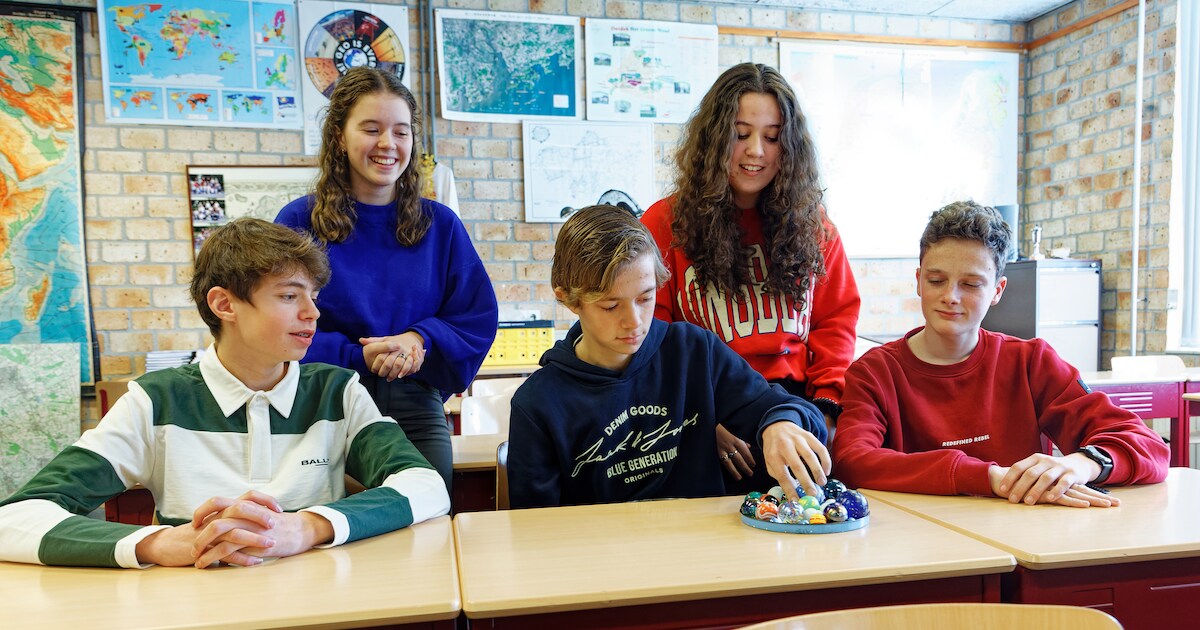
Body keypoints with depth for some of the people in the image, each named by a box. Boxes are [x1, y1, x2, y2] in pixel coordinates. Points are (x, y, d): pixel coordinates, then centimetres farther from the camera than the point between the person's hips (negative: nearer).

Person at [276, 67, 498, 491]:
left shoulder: (439, 225, 5)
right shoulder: (299, 223, -1)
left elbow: (479, 318, 5)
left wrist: (420, 339, -13)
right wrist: (357, 357, -17)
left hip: (417, 408, 2)